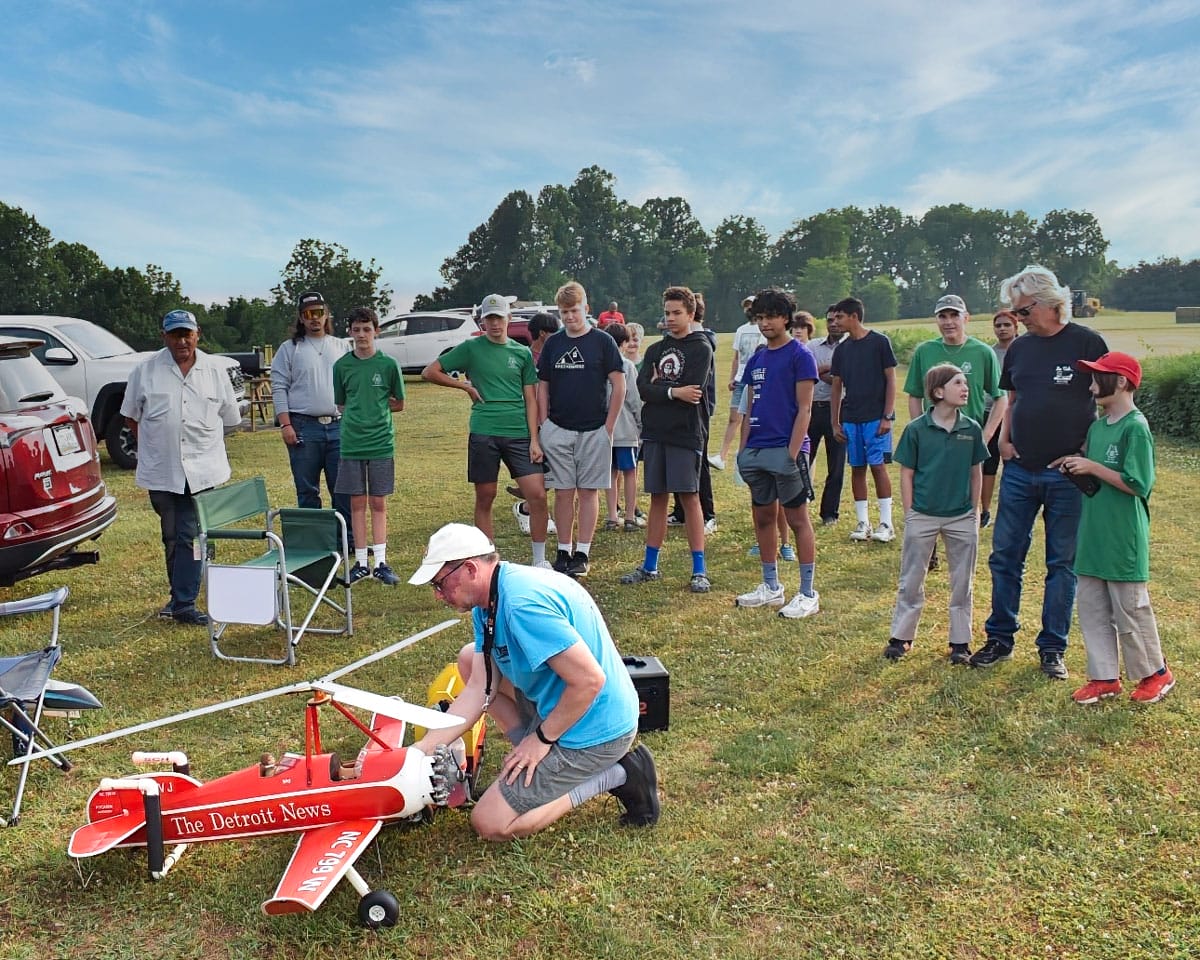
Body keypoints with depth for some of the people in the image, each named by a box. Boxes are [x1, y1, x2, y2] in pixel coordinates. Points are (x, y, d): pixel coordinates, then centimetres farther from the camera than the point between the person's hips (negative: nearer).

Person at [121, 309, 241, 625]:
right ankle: (182, 596, 26)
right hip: (161, 469, 1)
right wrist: (153, 444, 7)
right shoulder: (145, 370, 2)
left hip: (202, 468, -1)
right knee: (171, 536, 11)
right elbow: (132, 416, 11)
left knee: (190, 536, -5)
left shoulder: (214, 370, 5)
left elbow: (229, 418, 14)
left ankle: (183, 603, 0)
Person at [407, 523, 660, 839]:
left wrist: (541, 739, -15)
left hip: (594, 730, -10)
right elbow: (479, 690, 2)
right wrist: (420, 750, -5)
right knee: (470, 659, 13)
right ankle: (543, 763, 14)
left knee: (490, 824, -1)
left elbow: (590, 680, -29)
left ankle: (614, 776, 1)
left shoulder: (523, 603, -29)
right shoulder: (488, 603, 3)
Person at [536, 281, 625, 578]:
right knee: (563, 492, 5)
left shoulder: (602, 341, -1)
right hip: (557, 430, 3)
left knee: (588, 492, 3)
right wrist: (543, 426, 3)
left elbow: (619, 386, -2)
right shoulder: (553, 344, 8)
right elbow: (542, 387, 12)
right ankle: (563, 551, 14)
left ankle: (583, 554, 10)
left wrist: (609, 426, -6)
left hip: (594, 431, -2)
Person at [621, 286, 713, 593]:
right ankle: (650, 566, 17)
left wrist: (659, 387, -5)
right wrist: (673, 392, -13)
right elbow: (643, 388, 0)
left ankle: (699, 571, 3)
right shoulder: (655, 349, 15)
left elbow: (694, 391, -14)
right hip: (654, 433, 5)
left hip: (685, 433, -5)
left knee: (689, 497, -4)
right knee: (658, 498, 10)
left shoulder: (701, 348, 0)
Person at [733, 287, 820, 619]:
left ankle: (808, 594, 7)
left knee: (797, 519, -1)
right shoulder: (756, 360, 15)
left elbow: (804, 409, -10)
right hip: (756, 451, 7)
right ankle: (771, 587, 24)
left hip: (785, 451, -7)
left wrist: (792, 452, -17)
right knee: (762, 516, 12)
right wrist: (742, 449, 10)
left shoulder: (800, 355, -5)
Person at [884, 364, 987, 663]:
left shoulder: (971, 429, -1)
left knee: (963, 583, 11)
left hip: (962, 518, 2)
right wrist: (909, 514, -4)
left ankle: (960, 641, 24)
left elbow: (976, 472, 7)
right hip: (922, 516, -2)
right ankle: (901, 636, 21)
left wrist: (973, 512, 6)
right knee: (911, 581, 8)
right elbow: (906, 473, -2)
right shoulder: (916, 429, -8)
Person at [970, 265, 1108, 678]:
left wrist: (1084, 452, -10)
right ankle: (1001, 638, 21)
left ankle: (1052, 648, 17)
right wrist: (1003, 440, 4)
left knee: (1062, 562, 6)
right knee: (1005, 556, 7)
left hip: (1066, 474, -4)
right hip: (1019, 471, 5)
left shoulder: (1087, 343, -6)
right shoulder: (1019, 348, 9)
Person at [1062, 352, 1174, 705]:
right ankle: (1104, 677, 21)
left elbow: (1137, 484, -20)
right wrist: (1077, 467, 0)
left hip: (1123, 541, -8)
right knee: (1091, 608, 11)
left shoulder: (1136, 428, -15)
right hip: (1092, 536, 8)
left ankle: (1156, 673, 25)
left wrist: (1092, 467, -18)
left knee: (1131, 610, 5)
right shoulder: (1097, 426, 10)